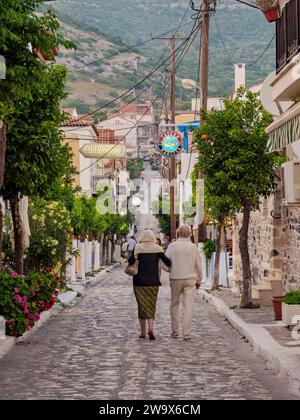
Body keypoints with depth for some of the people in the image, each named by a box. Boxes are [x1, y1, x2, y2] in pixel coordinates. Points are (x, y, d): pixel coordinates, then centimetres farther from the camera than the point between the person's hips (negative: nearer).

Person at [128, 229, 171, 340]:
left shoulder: (138, 247, -4)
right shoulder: (157, 248, -2)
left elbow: (131, 261, -15)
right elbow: (166, 261, -8)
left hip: (139, 281, 0)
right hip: (153, 281, 1)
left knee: (142, 305, 9)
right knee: (151, 305, 6)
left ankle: (143, 331, 11)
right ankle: (151, 328, -14)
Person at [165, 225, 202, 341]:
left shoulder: (172, 246, -4)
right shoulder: (193, 247, -3)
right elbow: (198, 265, 3)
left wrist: (171, 270, 14)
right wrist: (199, 280, 15)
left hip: (175, 279, 0)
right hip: (190, 279, 0)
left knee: (174, 304, 16)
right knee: (188, 306, 0)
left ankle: (175, 331, 17)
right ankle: (186, 334, -3)